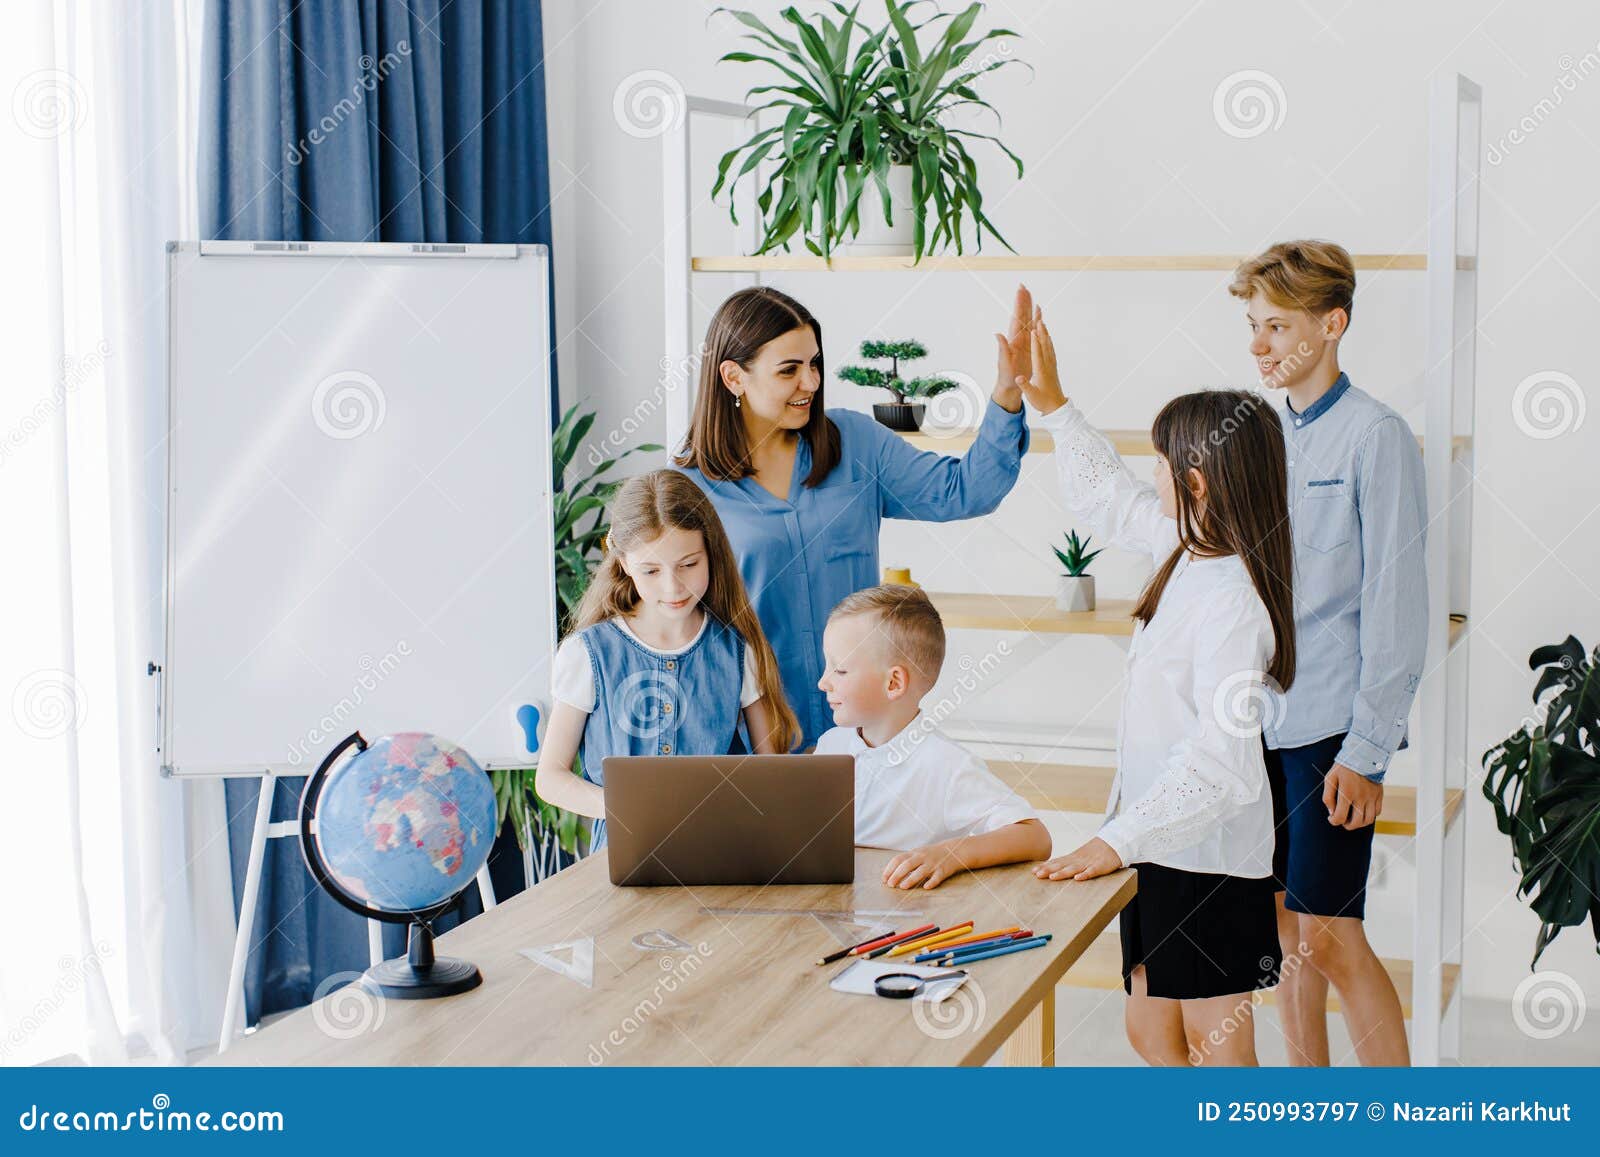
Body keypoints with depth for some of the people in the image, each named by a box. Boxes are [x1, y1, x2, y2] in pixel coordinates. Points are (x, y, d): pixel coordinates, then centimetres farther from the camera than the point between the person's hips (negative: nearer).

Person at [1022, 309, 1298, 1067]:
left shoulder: (1231, 602, -24)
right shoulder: (1190, 551, 3)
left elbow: (1220, 761, -28)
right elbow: (1111, 500, 22)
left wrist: (1119, 841, -26)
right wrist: (1050, 403, 23)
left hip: (1209, 855, -9)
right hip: (1160, 841, 9)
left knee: (1218, 1049, 2)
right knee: (1151, 1035, 18)